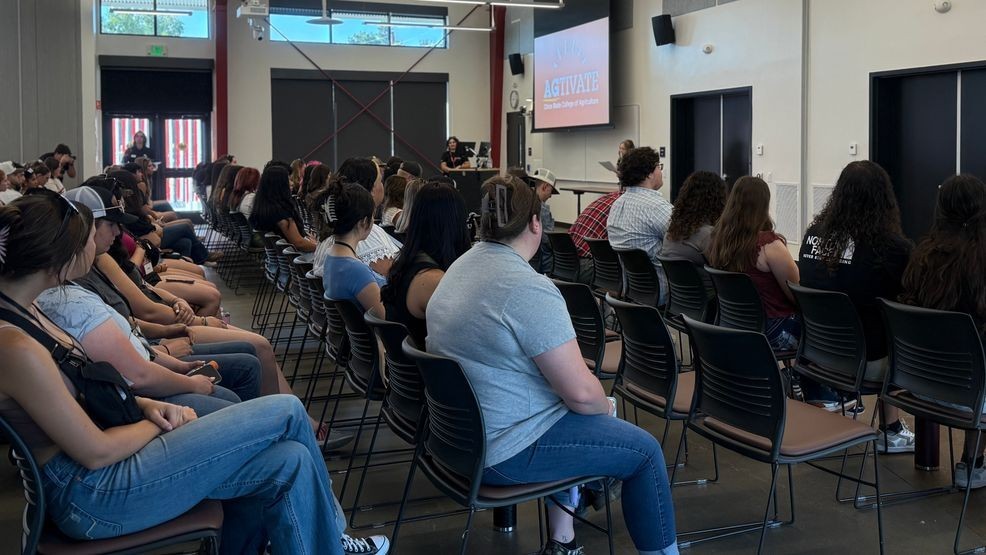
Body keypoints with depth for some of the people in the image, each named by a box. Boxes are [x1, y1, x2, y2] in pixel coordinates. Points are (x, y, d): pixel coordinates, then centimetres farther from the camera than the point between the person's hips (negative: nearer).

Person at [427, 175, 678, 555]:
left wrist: (573, 372, 17)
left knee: (567, 411, 31)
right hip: (504, 451, -9)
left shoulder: (460, 267, 4)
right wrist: (606, 407, -1)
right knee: (644, 451, 5)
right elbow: (581, 392, -22)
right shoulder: (529, 289, -24)